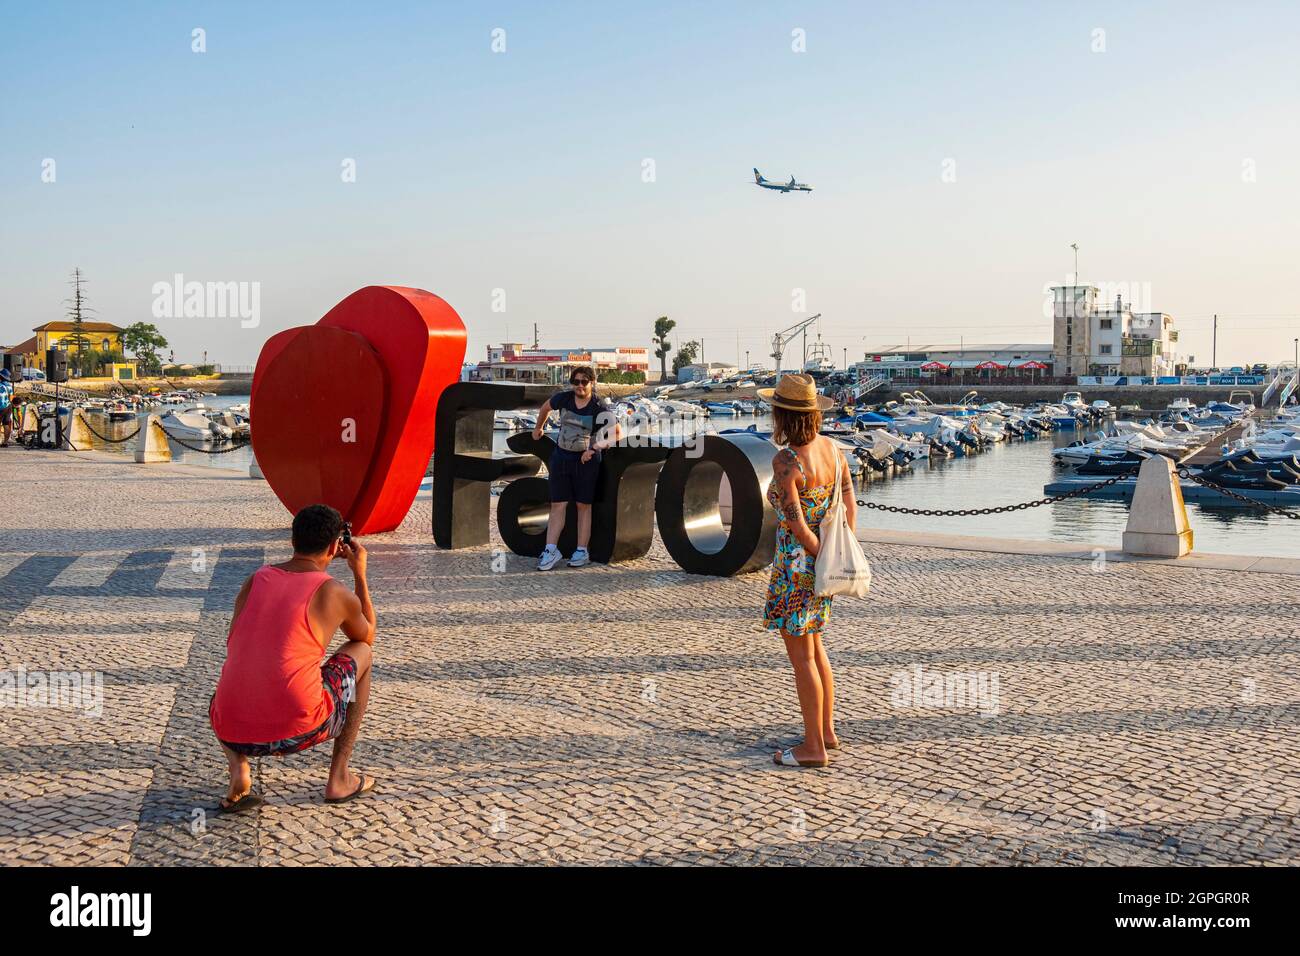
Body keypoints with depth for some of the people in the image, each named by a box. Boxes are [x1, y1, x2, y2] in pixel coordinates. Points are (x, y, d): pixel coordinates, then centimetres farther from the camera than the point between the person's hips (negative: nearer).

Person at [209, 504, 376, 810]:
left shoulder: (255, 580, 12)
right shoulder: (337, 594, 1)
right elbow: (368, 638, 25)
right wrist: (360, 573, 28)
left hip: (234, 733, 4)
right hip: (299, 732, -3)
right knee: (361, 653, 24)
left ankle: (238, 770, 10)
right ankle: (339, 778, 21)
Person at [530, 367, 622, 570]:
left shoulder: (599, 408, -12)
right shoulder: (563, 399, -4)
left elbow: (617, 433, -9)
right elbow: (545, 407, 18)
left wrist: (594, 449, -14)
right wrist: (539, 428, 30)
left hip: (586, 460, -2)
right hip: (561, 456, 3)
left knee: (584, 506, 5)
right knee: (557, 505, -1)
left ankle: (582, 551, 11)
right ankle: (551, 550, -2)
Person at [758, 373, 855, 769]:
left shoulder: (785, 462, -22)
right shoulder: (831, 447, 1)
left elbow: (798, 527, -23)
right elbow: (851, 506, 6)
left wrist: (824, 557, -9)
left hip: (796, 567, -8)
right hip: (821, 567, 8)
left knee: (802, 657, 4)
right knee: (814, 647, 22)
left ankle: (814, 747, 14)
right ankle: (827, 732, 32)